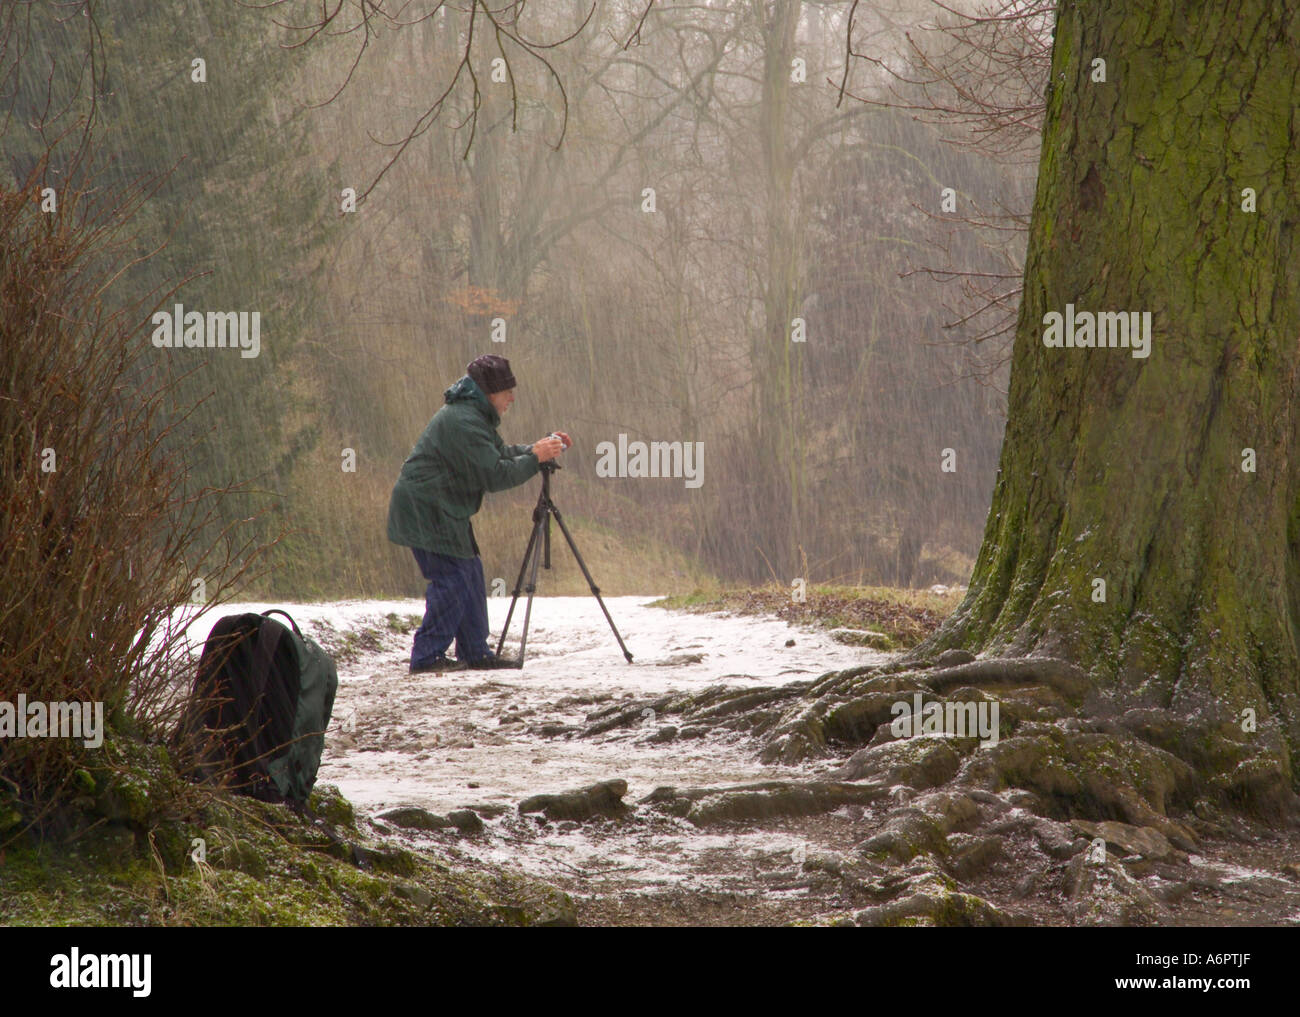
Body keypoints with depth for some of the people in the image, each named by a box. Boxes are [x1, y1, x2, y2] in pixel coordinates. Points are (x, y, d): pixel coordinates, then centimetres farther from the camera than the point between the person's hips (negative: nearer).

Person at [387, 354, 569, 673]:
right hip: (425, 510, -11)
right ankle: (426, 656, -10)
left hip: (443, 511, 11)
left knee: (469, 573, 12)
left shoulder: (475, 416, 13)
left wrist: (540, 447, 5)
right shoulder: (463, 422, -22)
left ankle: (475, 653, 15)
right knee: (452, 578, -12)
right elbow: (494, 475, -25)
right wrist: (535, 457, -16)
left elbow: (501, 453, 19)